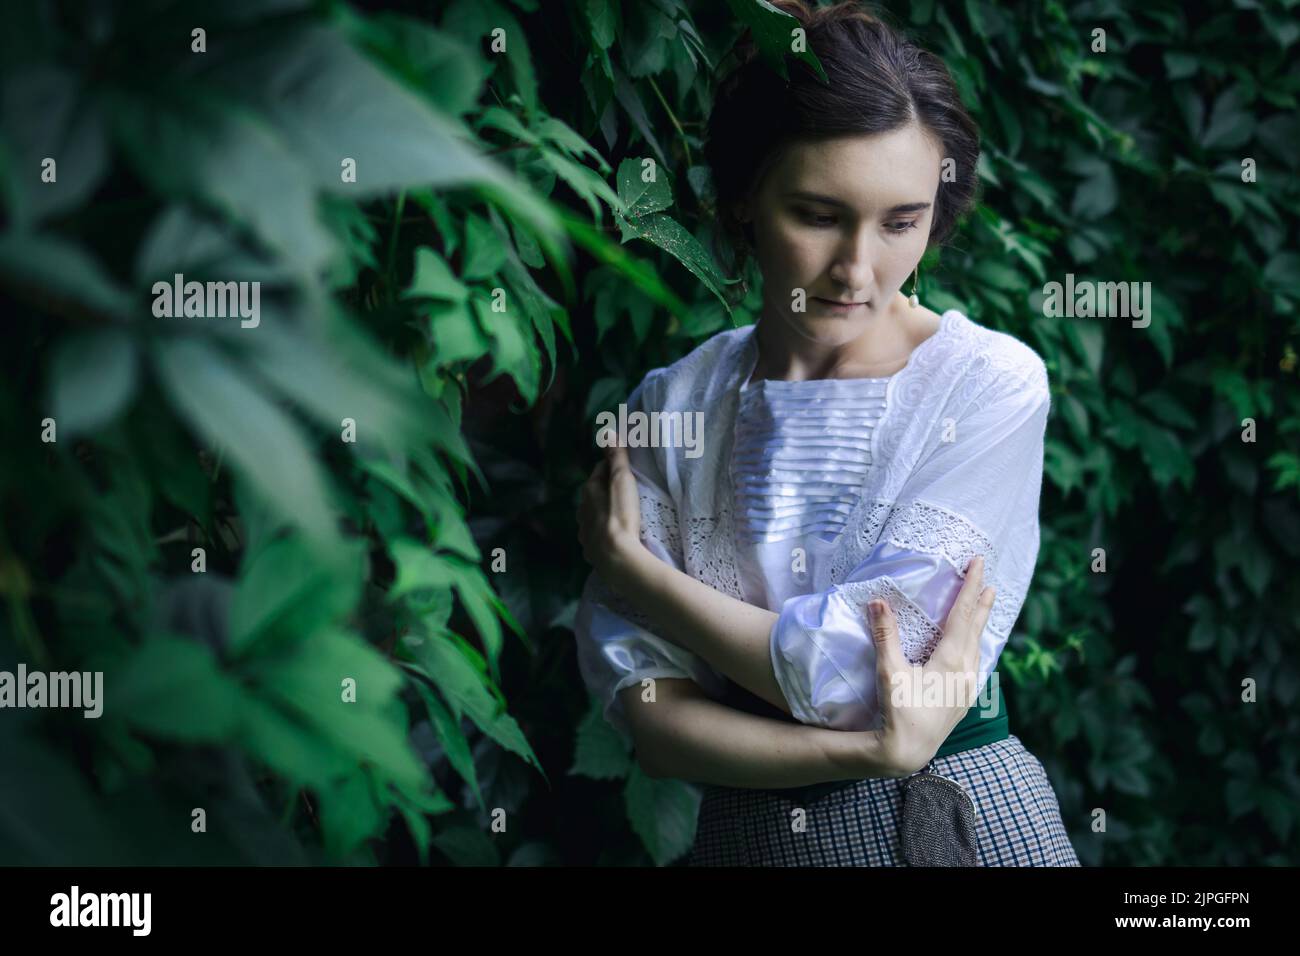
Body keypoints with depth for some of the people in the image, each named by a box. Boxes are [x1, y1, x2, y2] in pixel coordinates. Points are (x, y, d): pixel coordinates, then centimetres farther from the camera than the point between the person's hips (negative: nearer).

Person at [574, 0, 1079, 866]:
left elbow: (852, 674, -19)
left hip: (967, 823, -2)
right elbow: (640, 704, -11)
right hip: (748, 827, 2)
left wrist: (631, 572, -10)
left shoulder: (993, 382, -14)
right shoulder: (670, 404, -5)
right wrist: (864, 750, -23)